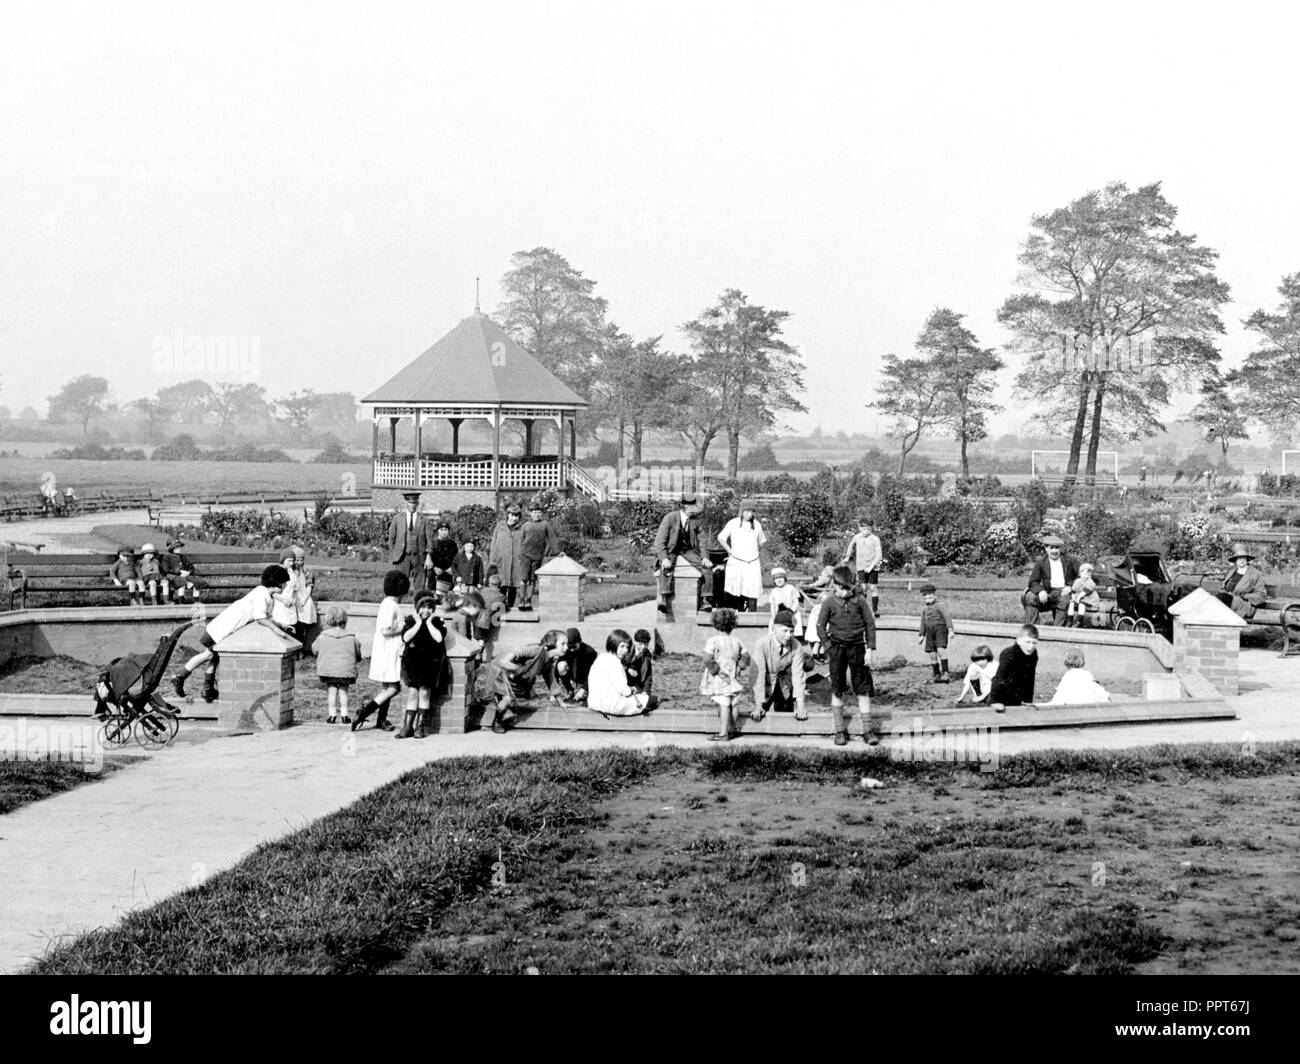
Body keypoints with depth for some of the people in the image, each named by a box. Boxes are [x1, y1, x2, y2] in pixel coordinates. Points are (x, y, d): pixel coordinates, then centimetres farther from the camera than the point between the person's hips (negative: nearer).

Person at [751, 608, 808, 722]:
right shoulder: (762, 644, -26)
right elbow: (758, 675, -29)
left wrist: (800, 705, -31)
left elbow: (797, 674, -22)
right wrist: (758, 706, -34)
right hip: (766, 686, -2)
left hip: (786, 690, 2)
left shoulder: (796, 647, -18)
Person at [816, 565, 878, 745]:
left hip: (857, 648, 0)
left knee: (863, 690, 0)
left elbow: (870, 625, 3)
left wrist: (869, 649, -2)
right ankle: (840, 731, 13)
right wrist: (829, 647, -4)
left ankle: (868, 730, 5)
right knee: (837, 691, 5)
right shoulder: (830, 603, -2)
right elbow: (821, 626, 3)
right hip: (837, 648, 0)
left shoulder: (860, 601, -2)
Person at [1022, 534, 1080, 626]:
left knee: (1065, 598, -37)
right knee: (1030, 597, -25)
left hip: (1064, 591, -1)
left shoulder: (1069, 561, 9)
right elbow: (1033, 582, 2)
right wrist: (1041, 590, -21)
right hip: (1048, 593, 1)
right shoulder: (1041, 563, 9)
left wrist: (1070, 586, -13)